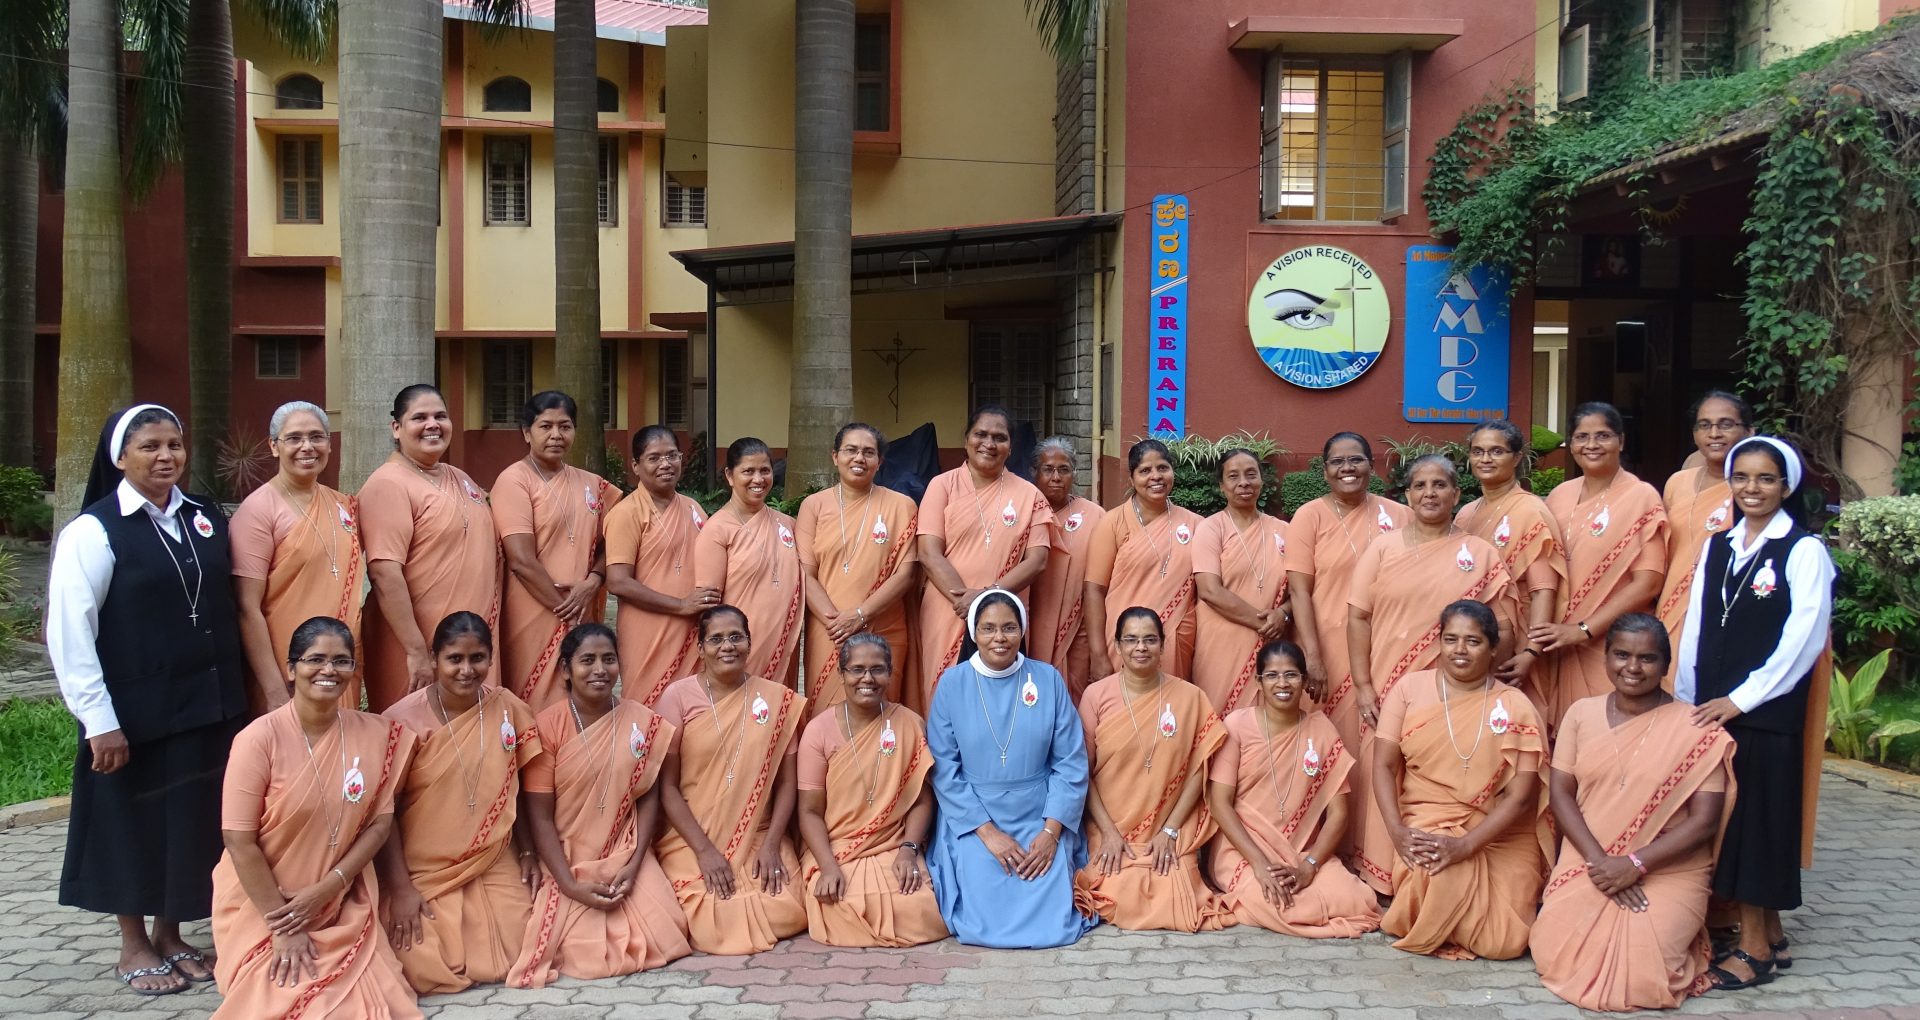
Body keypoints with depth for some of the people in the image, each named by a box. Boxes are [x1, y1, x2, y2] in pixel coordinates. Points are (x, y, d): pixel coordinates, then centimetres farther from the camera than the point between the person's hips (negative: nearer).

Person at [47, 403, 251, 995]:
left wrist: (249, 685, 6)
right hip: (135, 712, -5)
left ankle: (170, 936, 33)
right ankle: (134, 946, 30)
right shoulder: (93, 531, -10)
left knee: (195, 820, 14)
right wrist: (99, 720, -15)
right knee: (135, 822, 10)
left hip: (210, 704, 5)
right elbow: (69, 633, -13)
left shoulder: (205, 519, 5)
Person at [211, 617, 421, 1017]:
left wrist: (327, 888, -13)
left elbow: (379, 822, 0)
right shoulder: (260, 739, -15)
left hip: (345, 909, 3)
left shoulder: (375, 734, -3)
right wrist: (282, 927, -14)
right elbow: (240, 841, -14)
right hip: (261, 908, -3)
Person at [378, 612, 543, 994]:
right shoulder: (404, 719, -12)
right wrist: (400, 888, -14)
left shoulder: (508, 708, -2)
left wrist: (529, 853, 5)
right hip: (423, 872, -3)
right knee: (426, 968, -18)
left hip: (495, 866, 3)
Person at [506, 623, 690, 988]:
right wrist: (570, 885, -18)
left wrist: (634, 865, -12)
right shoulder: (547, 726, -9)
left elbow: (648, 797, 1)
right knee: (584, 950, -20)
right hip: (565, 864, -2)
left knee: (659, 937, -15)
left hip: (626, 859, 2)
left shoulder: (642, 721, -1)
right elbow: (539, 815, -9)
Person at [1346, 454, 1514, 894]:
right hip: (1388, 692, 1)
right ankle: (1382, 883, 12)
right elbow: (1358, 617, 3)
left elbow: (1500, 628, 2)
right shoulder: (1382, 550, 7)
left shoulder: (1481, 555, 5)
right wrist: (1363, 686, -4)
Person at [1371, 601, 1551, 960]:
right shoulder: (1409, 689, 1)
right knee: (1433, 876, -35)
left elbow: (1521, 795, -9)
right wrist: (1398, 831, -17)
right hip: (1428, 826, 0)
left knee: (1504, 943, -17)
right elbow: (1384, 766, -1)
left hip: (1501, 836, 0)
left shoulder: (1515, 707, -3)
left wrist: (1465, 845, -21)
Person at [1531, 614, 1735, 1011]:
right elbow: (1560, 793, 1)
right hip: (1589, 865, 2)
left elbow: (1704, 821, -9)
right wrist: (1600, 861, -13)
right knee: (1557, 952, -19)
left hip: (1669, 873, -2)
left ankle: (1670, 929, 11)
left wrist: (1635, 864, -17)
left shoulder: (1695, 728, -7)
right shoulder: (1582, 714, 3)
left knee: (1642, 971, -22)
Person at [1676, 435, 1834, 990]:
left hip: (1768, 712, -6)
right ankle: (1767, 936, 20)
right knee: (1722, 818, 8)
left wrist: (1742, 698, -15)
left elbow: (1803, 638, -13)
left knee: (1757, 816, 0)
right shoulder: (1716, 547, 11)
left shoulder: (1804, 550, -7)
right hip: (1710, 710, 6)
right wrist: (1686, 700, 7)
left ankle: (1756, 946, 10)